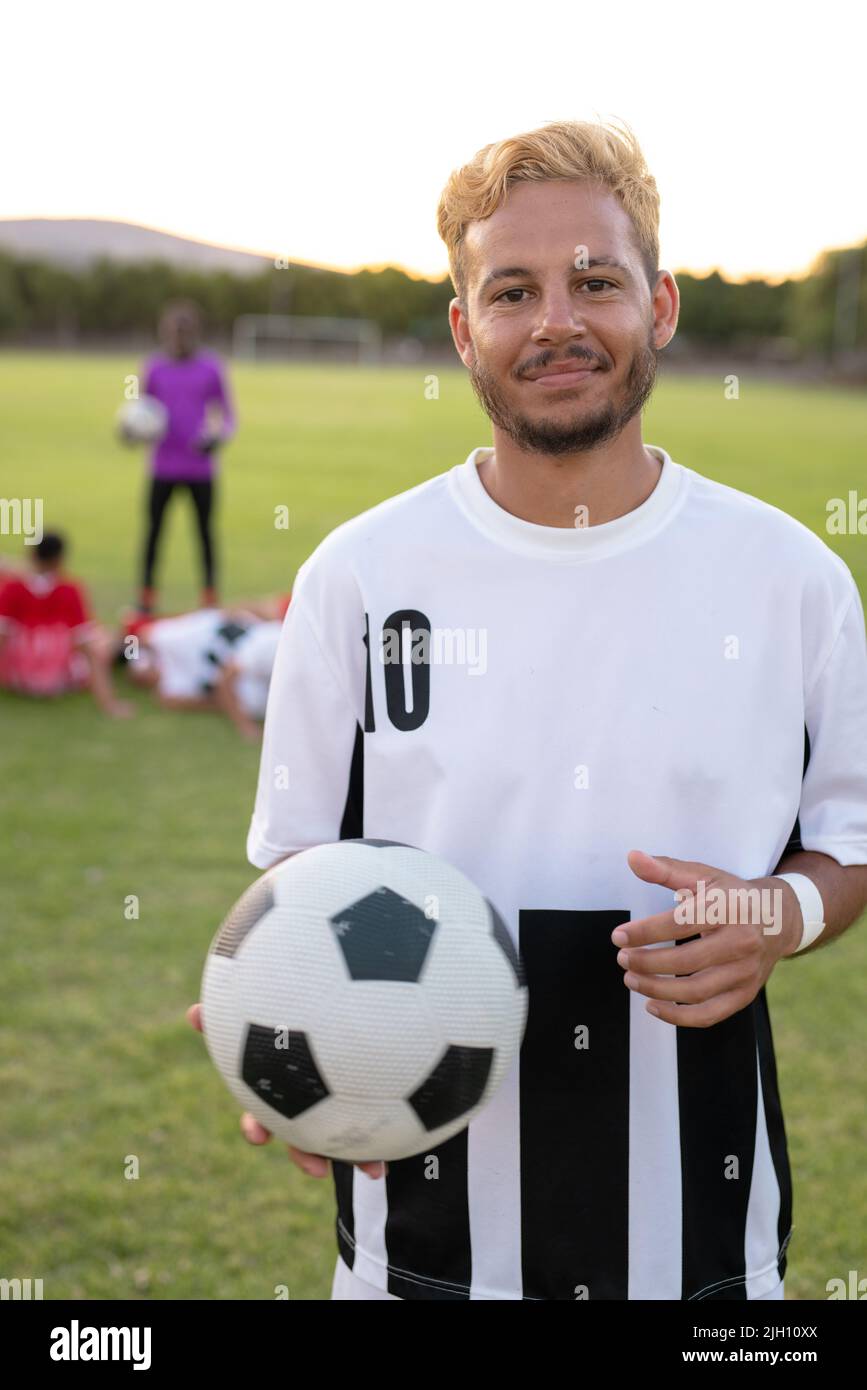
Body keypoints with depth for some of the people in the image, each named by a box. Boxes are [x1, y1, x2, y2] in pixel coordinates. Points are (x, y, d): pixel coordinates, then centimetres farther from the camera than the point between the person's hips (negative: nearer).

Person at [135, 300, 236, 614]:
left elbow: (228, 417, 6)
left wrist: (219, 435, -14)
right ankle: (146, 597, 11)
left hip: (200, 467, -1)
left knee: (205, 531, 4)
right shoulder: (155, 369, 4)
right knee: (154, 530, 3)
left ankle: (210, 600, 11)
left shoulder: (210, 369, 1)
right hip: (163, 467, 1)